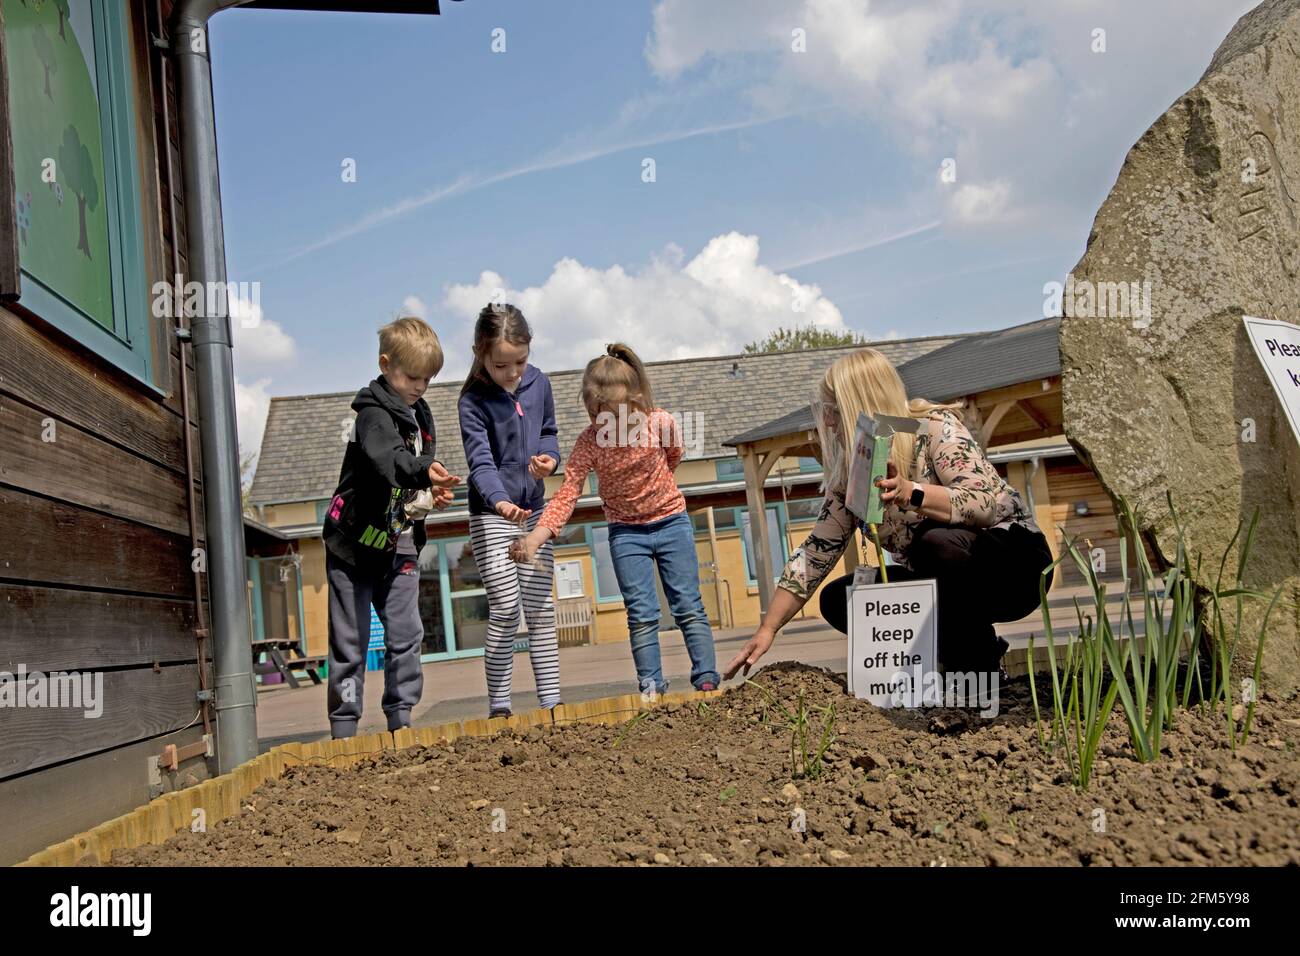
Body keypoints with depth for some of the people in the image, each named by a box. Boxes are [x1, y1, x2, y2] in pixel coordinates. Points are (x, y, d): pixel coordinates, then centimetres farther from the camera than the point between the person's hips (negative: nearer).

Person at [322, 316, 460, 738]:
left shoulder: (419, 415, 12)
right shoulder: (374, 412, -13)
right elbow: (387, 458, -34)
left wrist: (430, 495, 4)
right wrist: (424, 471, -52)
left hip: (399, 544, 7)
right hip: (355, 541, -7)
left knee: (406, 635, 3)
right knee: (350, 640, 0)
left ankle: (401, 718, 12)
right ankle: (344, 724, 8)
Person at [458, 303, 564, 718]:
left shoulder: (539, 384, 0)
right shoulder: (474, 400, -16)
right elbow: (480, 461, -25)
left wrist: (549, 456, -9)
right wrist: (499, 501, -44)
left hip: (533, 510, 5)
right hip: (491, 514, -5)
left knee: (541, 608, 6)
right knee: (505, 608, -10)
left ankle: (551, 700, 11)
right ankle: (498, 704, 0)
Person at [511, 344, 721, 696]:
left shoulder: (661, 423, -19)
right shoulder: (589, 442, -21)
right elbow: (567, 494, -25)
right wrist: (536, 536, -37)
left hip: (671, 520, 0)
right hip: (626, 531, 0)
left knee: (689, 607, 3)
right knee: (641, 614, -1)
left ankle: (707, 680, 8)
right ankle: (652, 687, 6)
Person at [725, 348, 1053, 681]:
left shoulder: (934, 427, -16)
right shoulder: (849, 472, 1)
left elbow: (987, 503, -29)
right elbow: (817, 550, 0)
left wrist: (910, 492, -46)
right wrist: (767, 629, -6)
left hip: (1012, 557, -6)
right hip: (939, 579, 7)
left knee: (939, 544, -37)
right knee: (838, 599, -10)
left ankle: (982, 667, -13)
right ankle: (958, 649, 2)